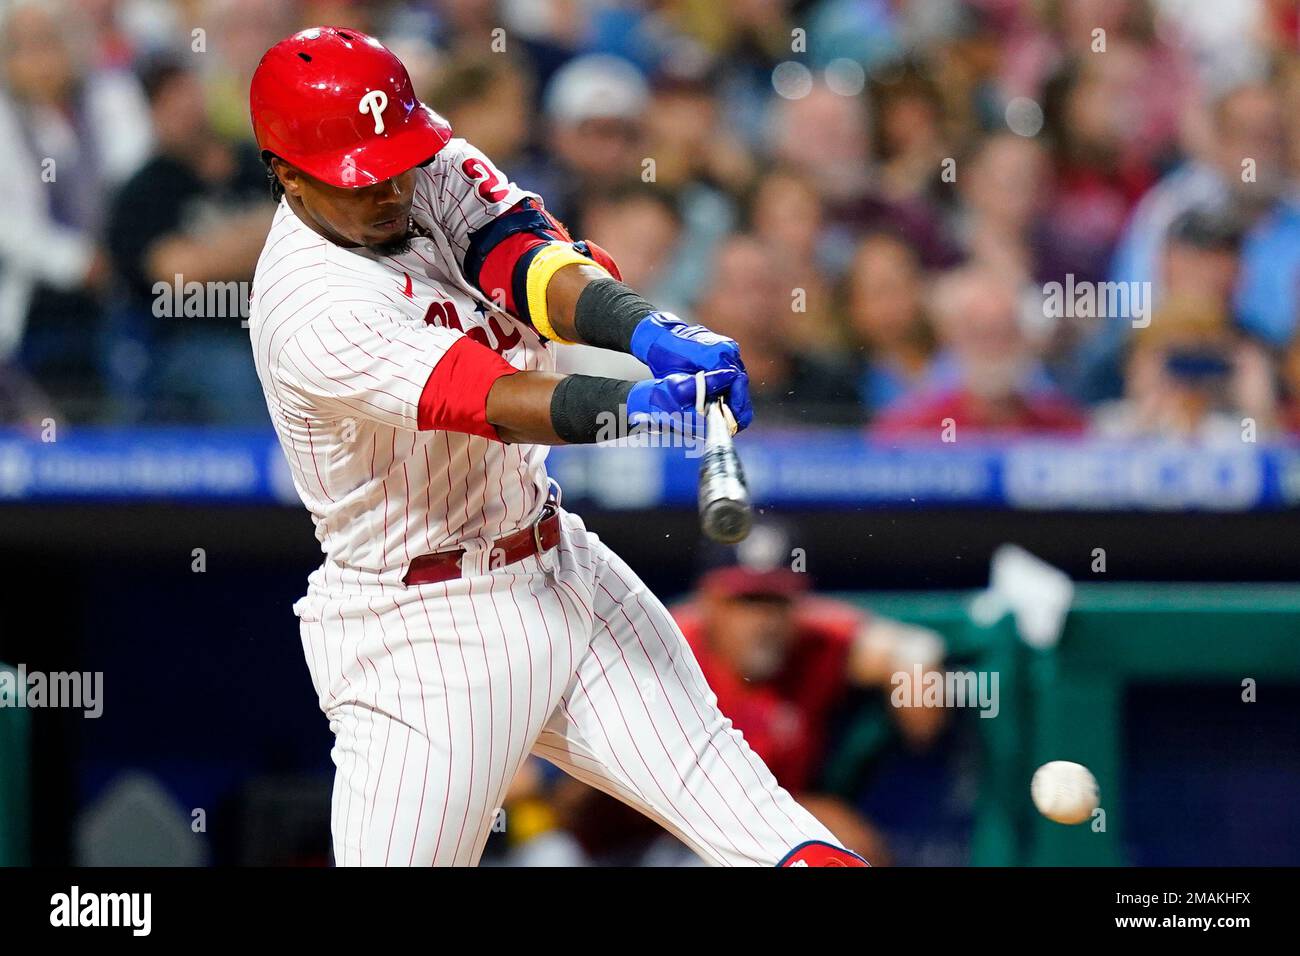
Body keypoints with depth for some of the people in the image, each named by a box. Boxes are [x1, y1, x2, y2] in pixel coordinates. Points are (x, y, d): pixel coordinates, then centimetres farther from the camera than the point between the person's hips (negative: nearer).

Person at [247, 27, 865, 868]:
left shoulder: (436, 175, -1)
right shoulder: (309, 309, -23)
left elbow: (531, 262, -19)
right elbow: (494, 403, -34)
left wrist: (650, 330, -40)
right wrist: (639, 404, -51)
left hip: (562, 569, 7)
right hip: (423, 632, -7)